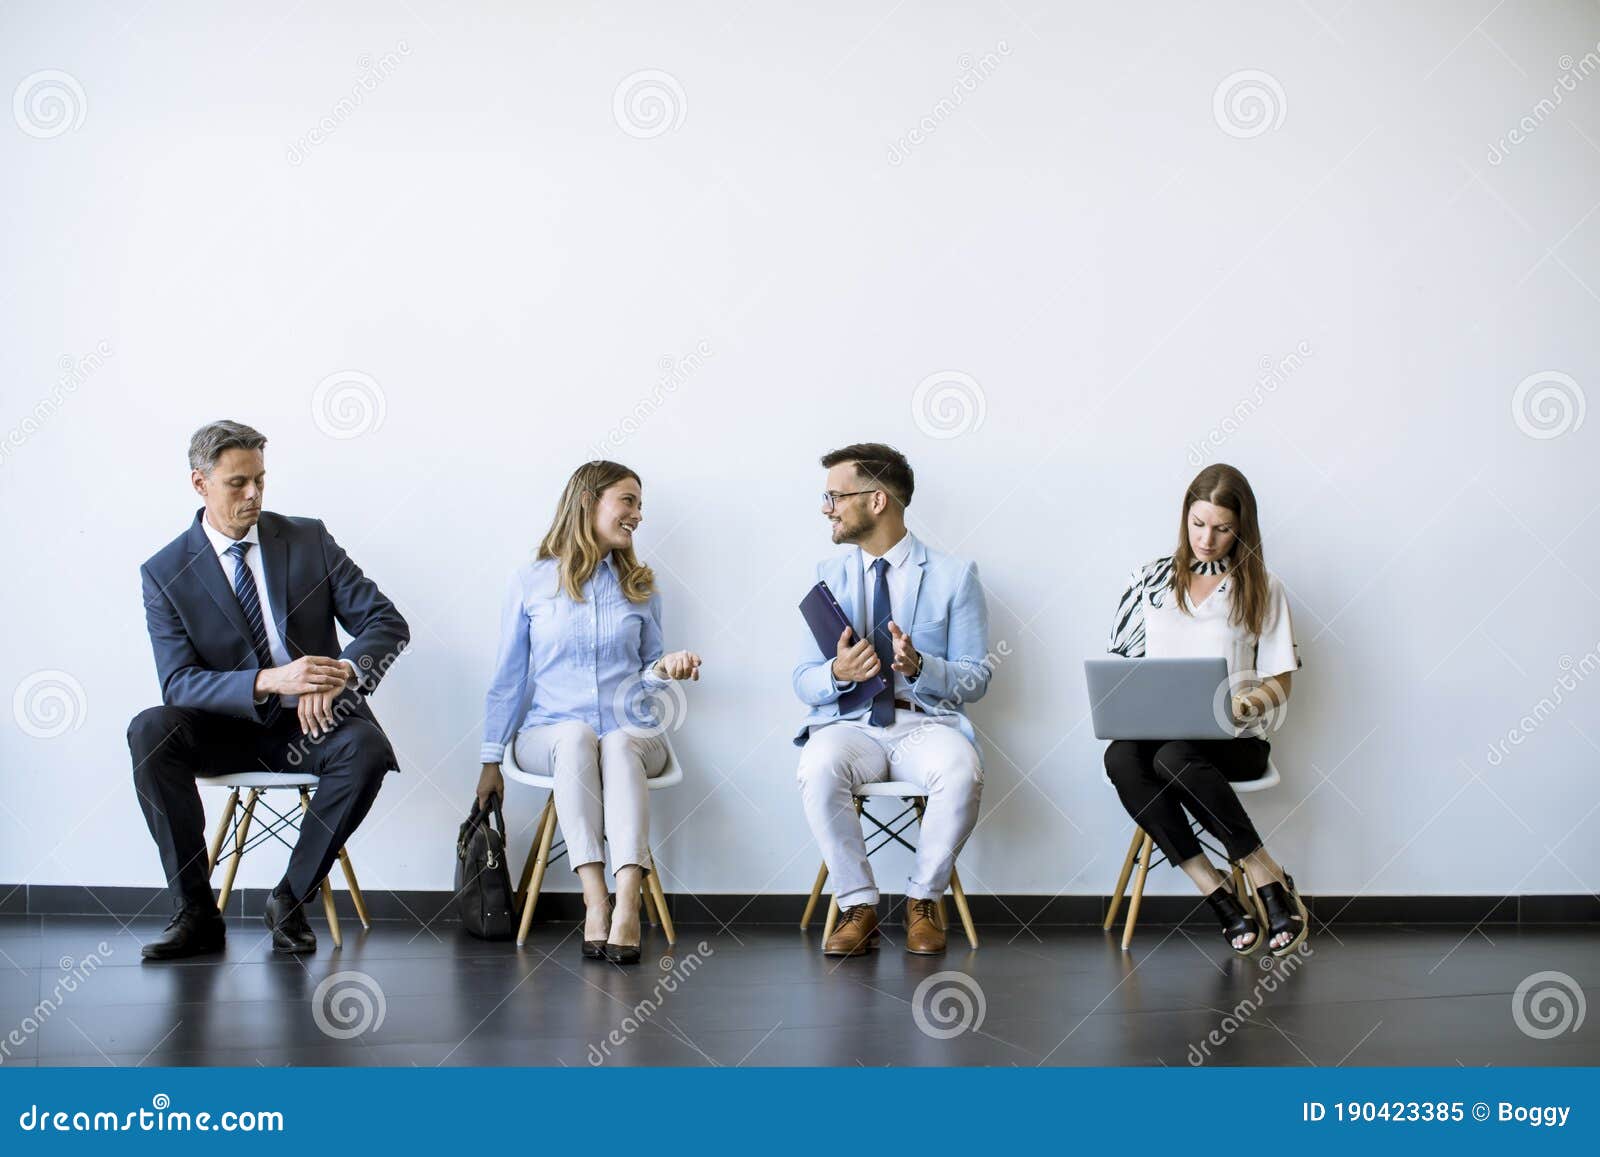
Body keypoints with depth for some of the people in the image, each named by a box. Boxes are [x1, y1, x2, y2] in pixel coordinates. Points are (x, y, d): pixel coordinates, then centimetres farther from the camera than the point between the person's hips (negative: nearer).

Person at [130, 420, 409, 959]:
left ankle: (290, 900, -15)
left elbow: (387, 622, -3)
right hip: (228, 728, 0)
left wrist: (341, 672, -25)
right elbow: (179, 681, -13)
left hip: (311, 722, 0)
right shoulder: (165, 572, -3)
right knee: (150, 731, -29)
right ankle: (196, 913, -21)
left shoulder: (309, 539, 1)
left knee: (366, 747, -33)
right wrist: (269, 681, -31)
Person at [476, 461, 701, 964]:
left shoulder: (640, 587, 15)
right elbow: (509, 678, 8)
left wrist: (665, 668, -6)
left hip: (632, 732, 1)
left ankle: (627, 903, -51)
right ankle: (595, 900, -44)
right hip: (548, 732, -1)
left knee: (620, 745, -35)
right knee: (576, 736, -36)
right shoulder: (530, 582, 7)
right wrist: (491, 759, 3)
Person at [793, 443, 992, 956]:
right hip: (849, 722, 2)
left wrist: (919, 666, -19)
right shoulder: (830, 575, 12)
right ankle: (858, 905, -18)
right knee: (819, 769, -34)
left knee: (961, 773, -36)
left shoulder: (954, 575, 4)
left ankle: (922, 901, -13)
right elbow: (804, 683, 8)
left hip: (928, 721, -1)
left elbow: (976, 679, 1)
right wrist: (838, 673, -16)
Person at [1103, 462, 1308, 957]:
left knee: (1173, 757, -37)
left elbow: (1279, 683, 5)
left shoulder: (1260, 588, 9)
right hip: (1156, 728, 3)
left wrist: (1247, 704, -17)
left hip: (1234, 739, -2)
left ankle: (1270, 882, -27)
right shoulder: (1152, 578, 15)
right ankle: (1217, 893, -31)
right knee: (1120, 757, -33)